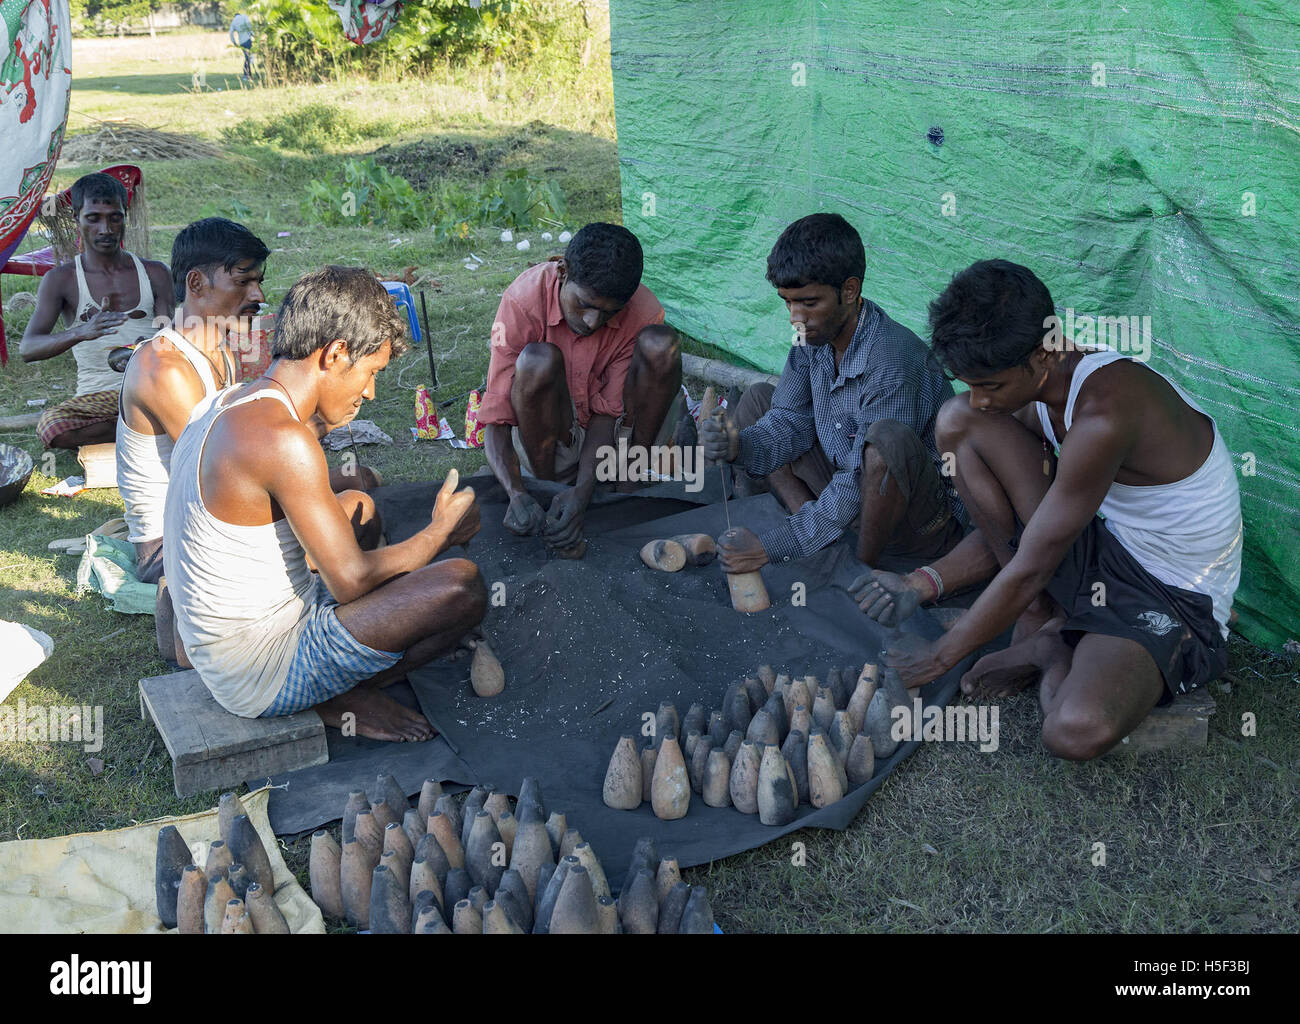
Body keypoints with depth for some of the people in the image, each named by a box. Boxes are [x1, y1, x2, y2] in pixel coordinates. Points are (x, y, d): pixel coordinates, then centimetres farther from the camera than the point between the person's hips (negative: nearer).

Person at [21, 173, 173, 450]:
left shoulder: (155, 273, 11)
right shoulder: (61, 280, 4)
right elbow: (27, 349, -9)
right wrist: (81, 332, -30)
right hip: (98, 393, 1)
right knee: (51, 425, -35)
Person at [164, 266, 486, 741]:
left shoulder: (226, 406, 4)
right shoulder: (283, 440, -26)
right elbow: (351, 580, -22)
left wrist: (317, 426, 15)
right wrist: (443, 531, -6)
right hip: (260, 678, -10)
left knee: (359, 505, 25)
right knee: (462, 582, -18)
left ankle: (337, 684, 14)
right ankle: (344, 699, 3)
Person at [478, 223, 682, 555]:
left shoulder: (643, 312, -19)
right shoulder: (523, 299, -24)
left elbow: (607, 411, -18)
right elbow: (496, 415, -26)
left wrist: (583, 491, -34)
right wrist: (516, 495, -43)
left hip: (609, 431, 2)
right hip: (545, 432, -1)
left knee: (660, 343, -24)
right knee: (538, 360, -34)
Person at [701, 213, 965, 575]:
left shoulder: (893, 363, -28)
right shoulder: (814, 335, -4)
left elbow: (861, 482, -29)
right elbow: (791, 423, 2)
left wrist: (773, 546, -29)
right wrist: (739, 447, -21)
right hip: (845, 492, 8)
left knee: (888, 437, -39)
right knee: (757, 400, 5)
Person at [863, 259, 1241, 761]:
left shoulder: (1103, 414, -32)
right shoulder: (1038, 390, -3)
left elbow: (1028, 571, -24)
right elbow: (1009, 529, 8)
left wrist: (938, 657, -13)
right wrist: (921, 585, -2)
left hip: (1177, 601, -8)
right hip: (1104, 547, 8)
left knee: (1077, 732, -40)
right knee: (957, 423, -8)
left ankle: (1050, 647, -3)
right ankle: (1042, 625, -2)